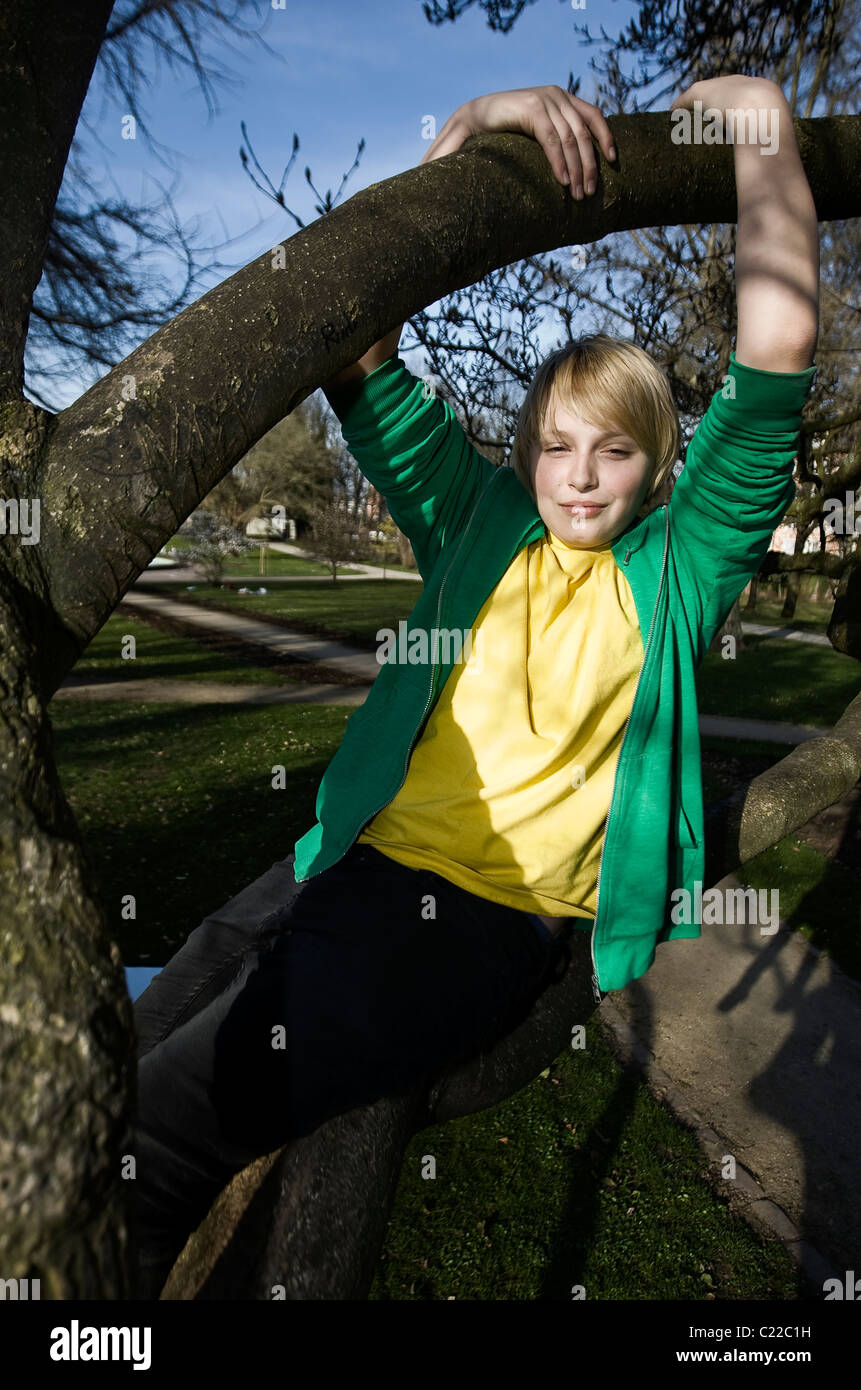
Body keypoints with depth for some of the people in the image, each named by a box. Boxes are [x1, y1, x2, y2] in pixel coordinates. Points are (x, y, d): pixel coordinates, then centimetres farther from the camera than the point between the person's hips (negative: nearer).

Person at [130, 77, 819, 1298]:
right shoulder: (484, 525, 11)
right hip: (353, 865, 5)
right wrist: (471, 129, -2)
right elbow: (358, 348, 4)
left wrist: (766, 128, 0)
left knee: (170, 1126, -15)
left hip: (486, 921, -4)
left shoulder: (675, 567, 4)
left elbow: (780, 351, -6)